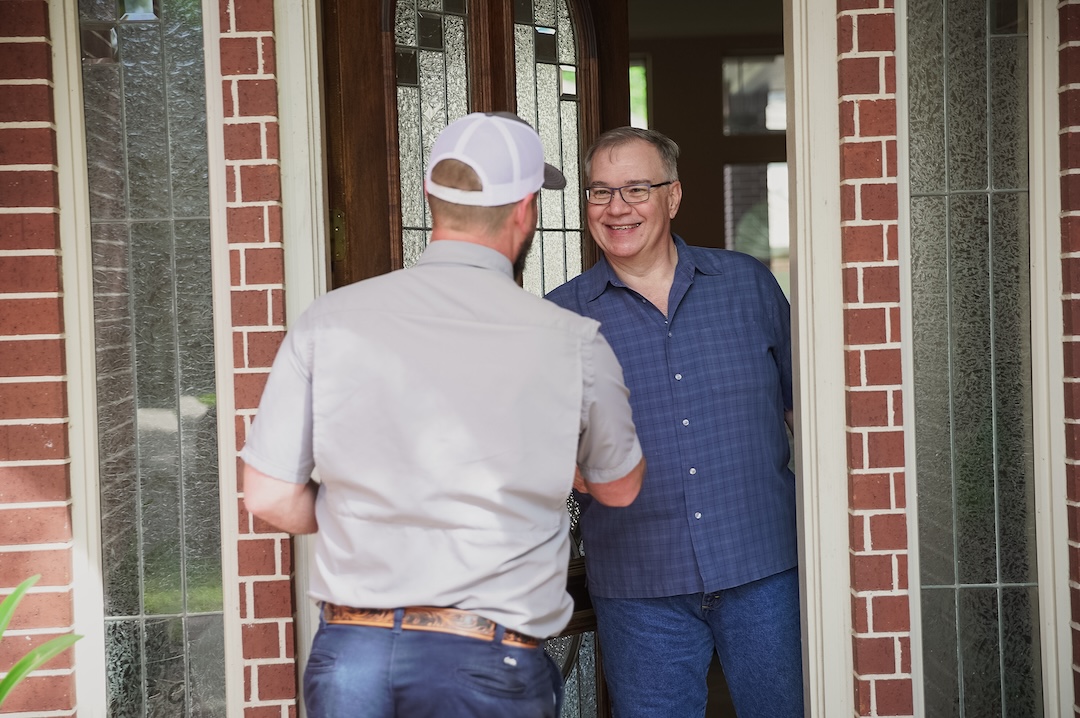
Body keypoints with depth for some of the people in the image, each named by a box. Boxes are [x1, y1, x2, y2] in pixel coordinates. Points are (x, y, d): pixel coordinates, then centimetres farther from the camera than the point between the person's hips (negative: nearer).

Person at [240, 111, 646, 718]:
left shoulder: (328, 321, -3)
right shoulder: (573, 343, -7)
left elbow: (271, 498, -1)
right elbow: (620, 487, 10)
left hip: (347, 649, 2)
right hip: (484, 663, -1)